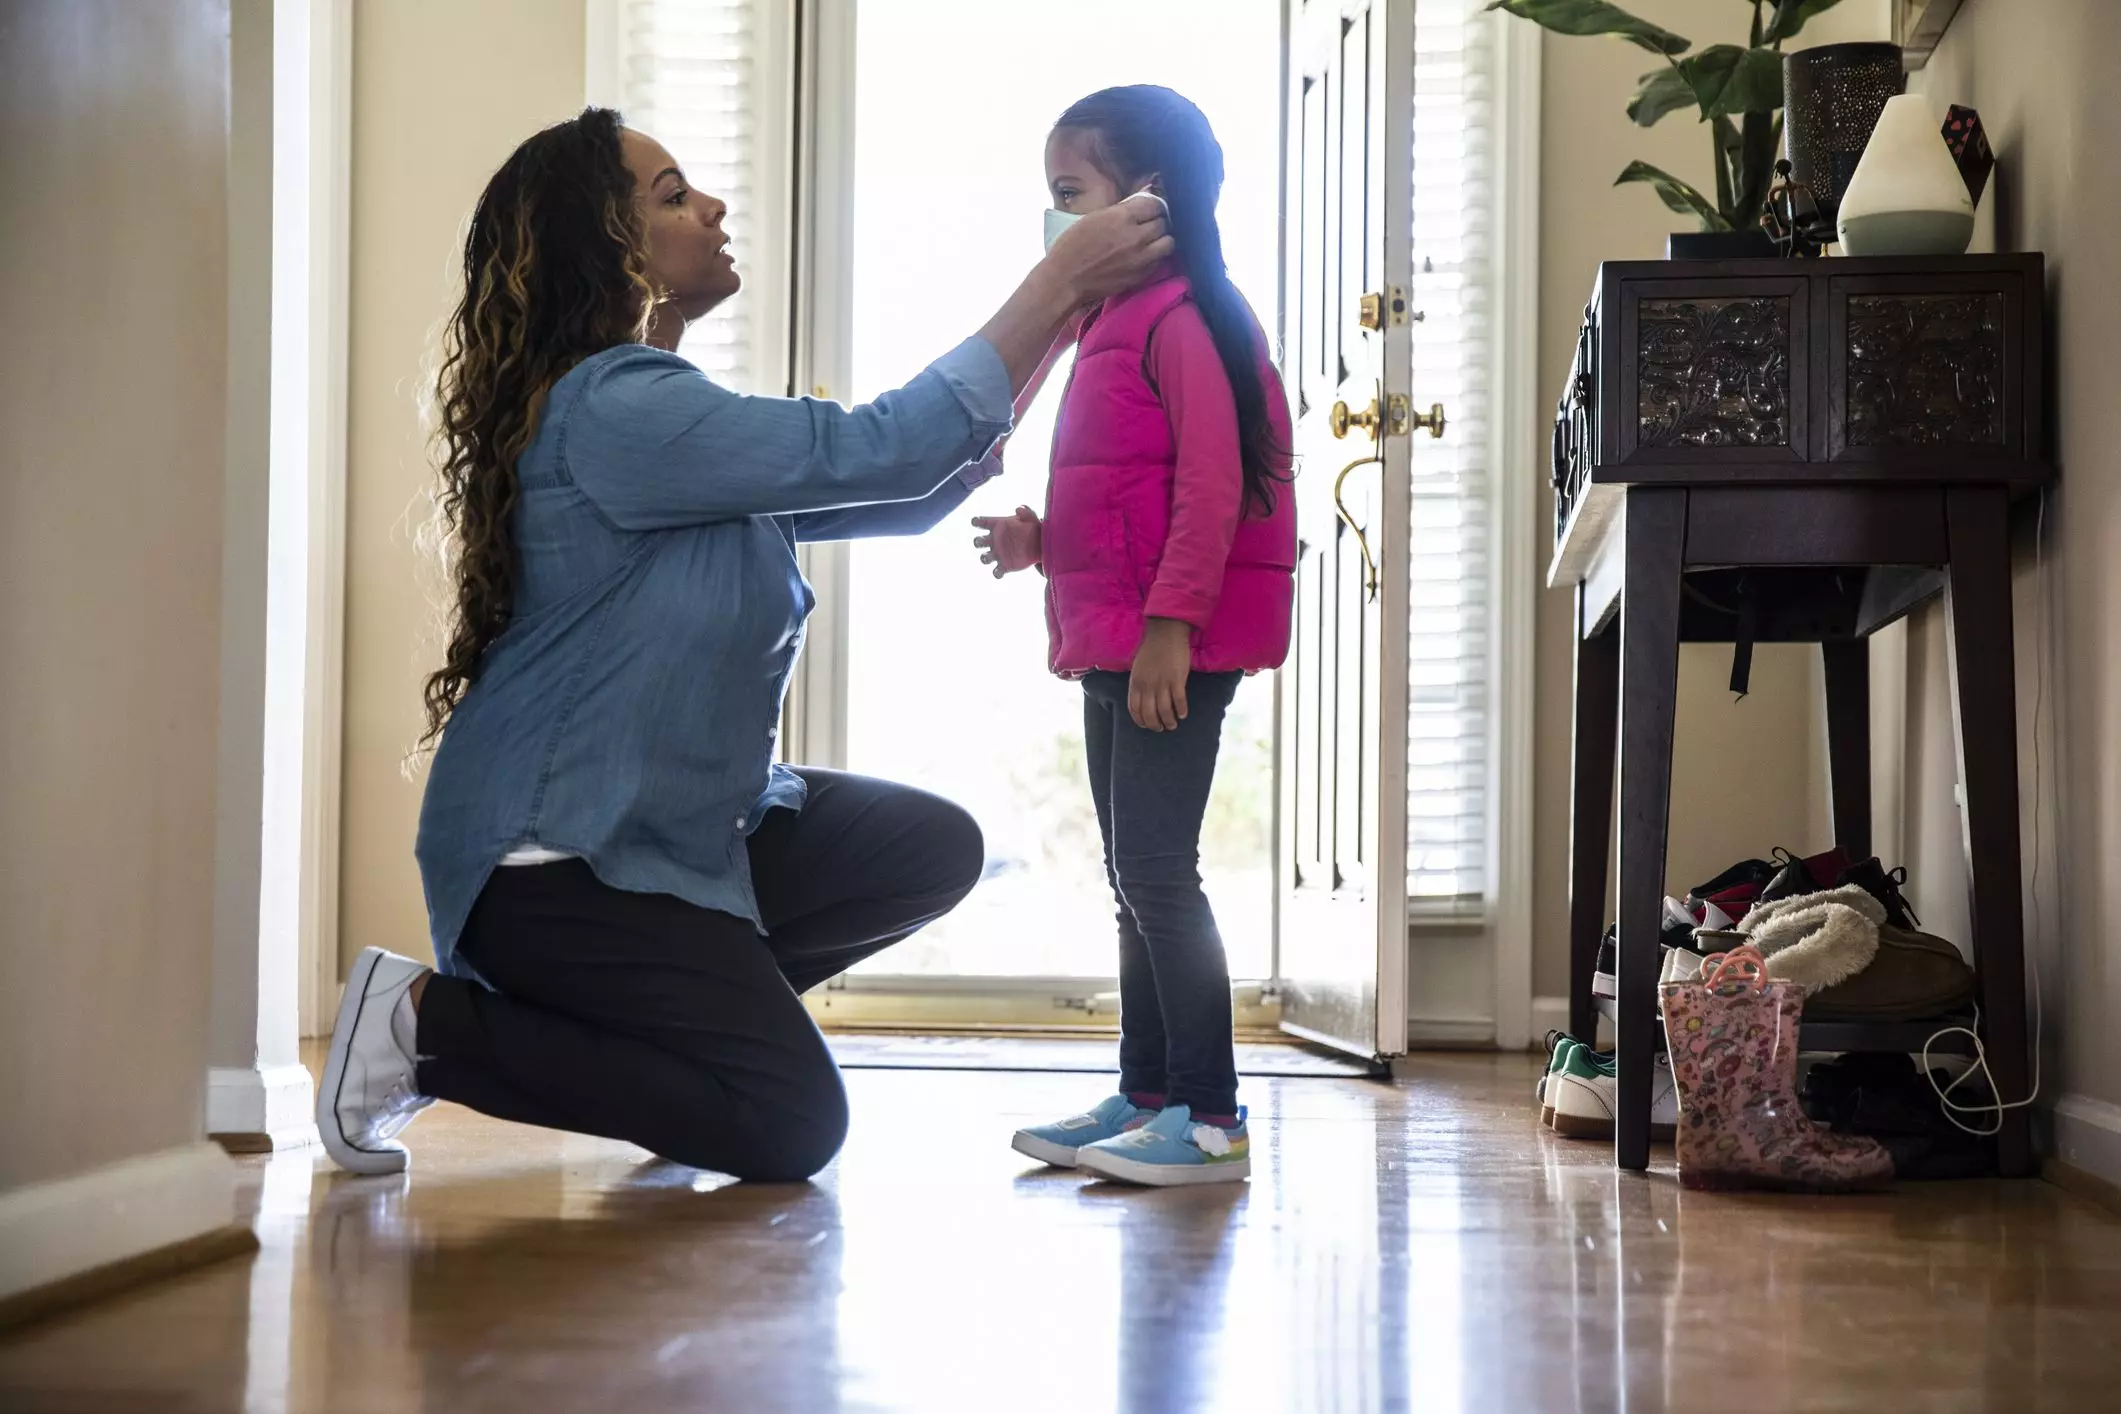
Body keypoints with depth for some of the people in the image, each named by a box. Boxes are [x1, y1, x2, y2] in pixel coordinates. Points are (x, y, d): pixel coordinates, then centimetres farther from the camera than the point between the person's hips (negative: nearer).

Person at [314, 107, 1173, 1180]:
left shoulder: (659, 410, 12)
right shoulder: (609, 408, -20)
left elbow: (907, 495, 11)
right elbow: (879, 449, -25)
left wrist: (1064, 324, 4)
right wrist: (1060, 281, -18)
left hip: (675, 829, 10)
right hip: (549, 853, -10)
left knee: (933, 847, 1)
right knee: (787, 1127, -11)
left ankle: (679, 1015, 8)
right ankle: (428, 1025, -2)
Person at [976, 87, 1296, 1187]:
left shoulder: (1187, 317, -11)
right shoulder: (1109, 322, 19)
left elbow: (1211, 486, -19)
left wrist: (1170, 624, -24)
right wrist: (1041, 542, 12)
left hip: (1173, 647, -10)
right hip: (1111, 639, 10)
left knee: (1155, 867, -11)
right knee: (1133, 873, 12)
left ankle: (1210, 1118, -6)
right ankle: (1145, 1095, 20)